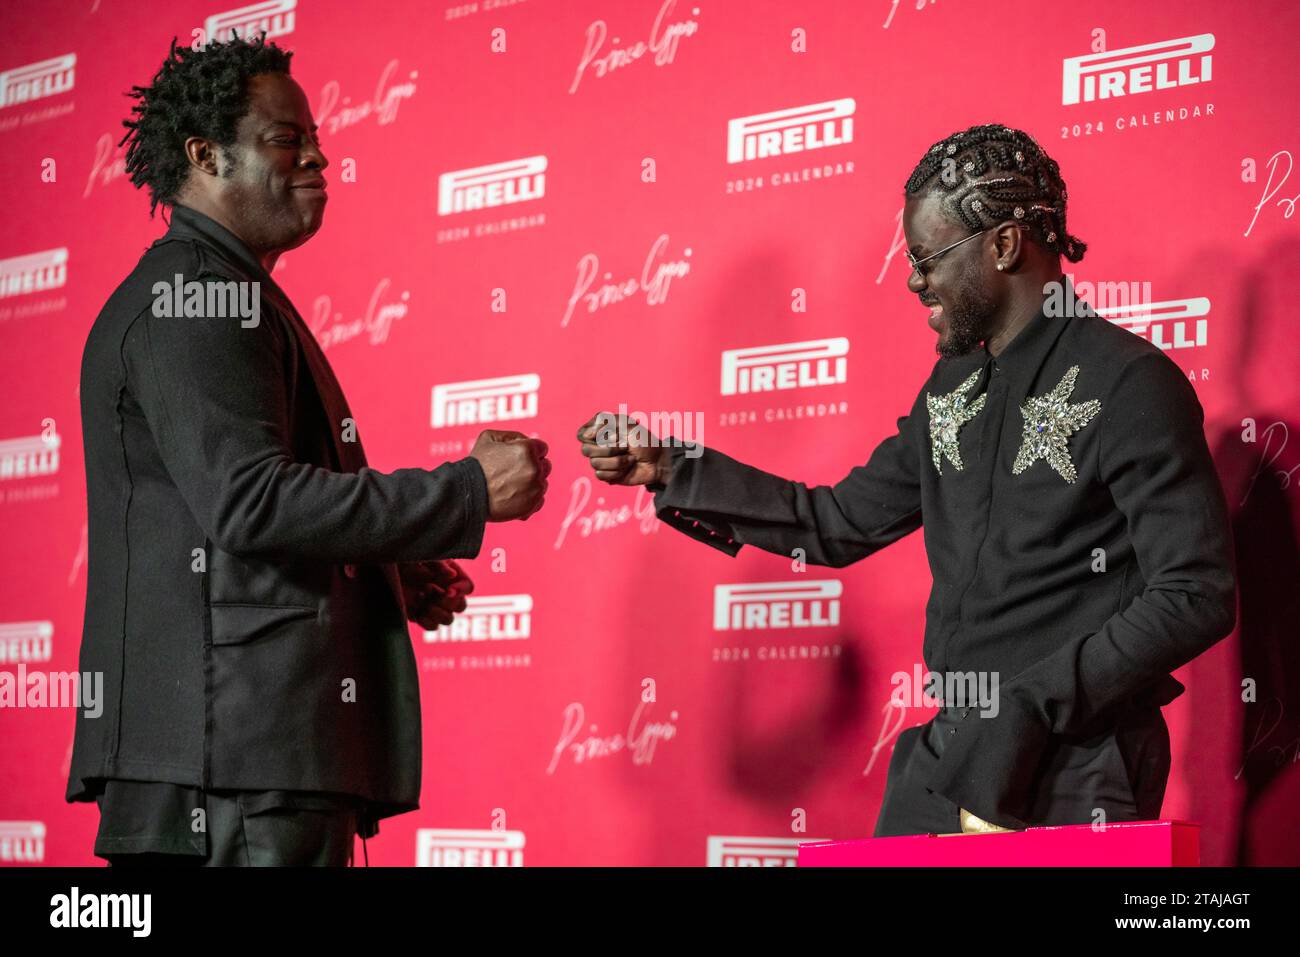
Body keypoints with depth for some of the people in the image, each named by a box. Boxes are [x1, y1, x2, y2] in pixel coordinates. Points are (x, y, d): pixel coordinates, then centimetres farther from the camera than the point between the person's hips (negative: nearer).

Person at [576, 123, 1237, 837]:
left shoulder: (1128, 383, -12)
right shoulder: (953, 386, 12)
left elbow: (1196, 597, -17)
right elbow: (839, 525, 18)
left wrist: (1028, 709, -21)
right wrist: (669, 470, 12)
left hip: (1070, 781, -7)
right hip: (945, 762, 7)